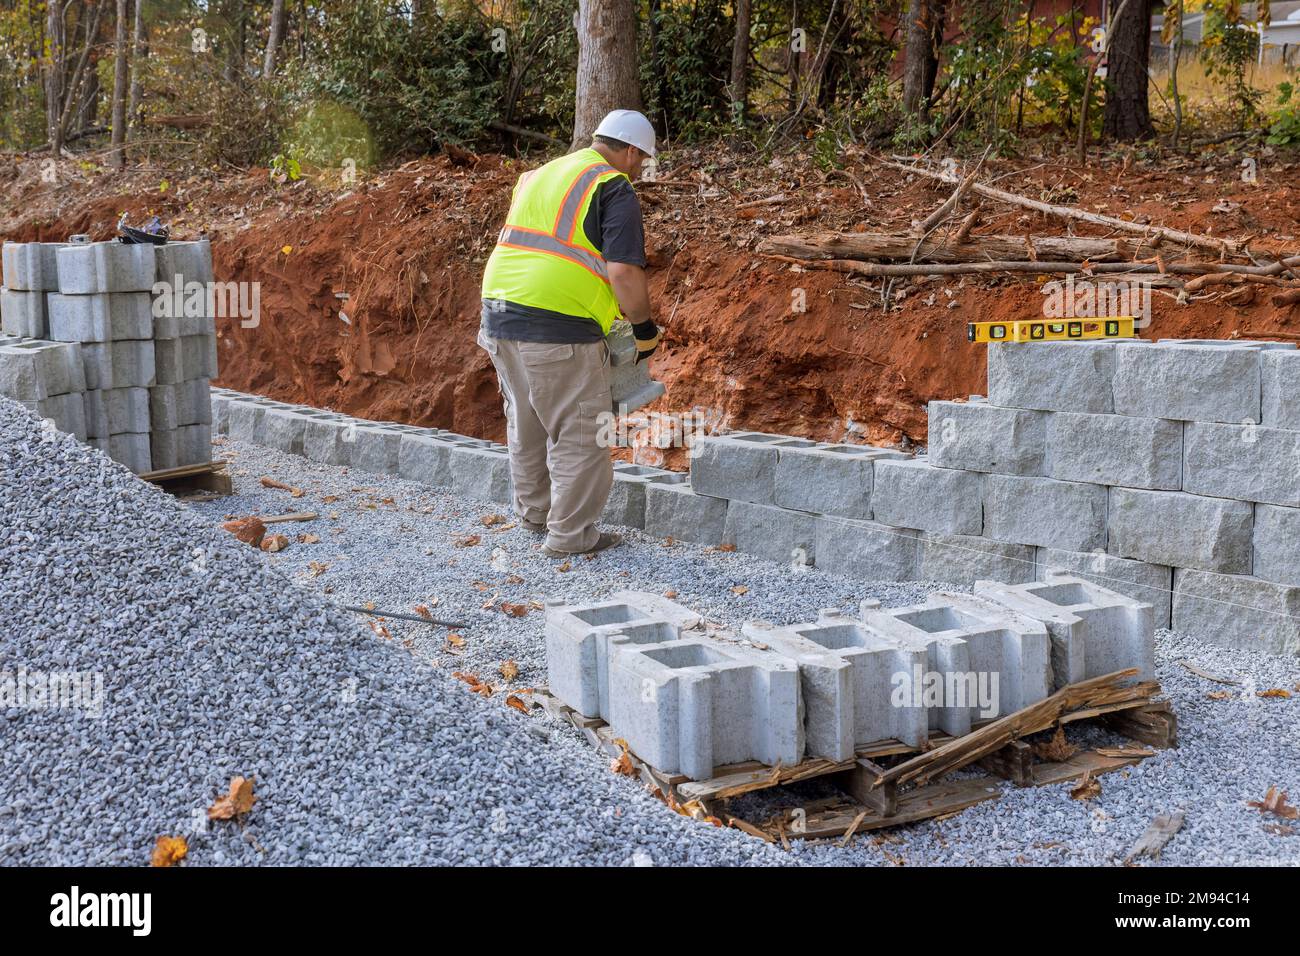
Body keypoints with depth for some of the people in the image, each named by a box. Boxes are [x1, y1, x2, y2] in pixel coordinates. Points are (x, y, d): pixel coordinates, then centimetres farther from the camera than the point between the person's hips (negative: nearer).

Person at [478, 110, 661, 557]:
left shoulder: (541, 175, 21)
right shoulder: (614, 189, -5)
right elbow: (624, 272, -16)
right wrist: (644, 328, -2)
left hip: (498, 313, 9)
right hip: (558, 327, -8)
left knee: (526, 424, 22)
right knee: (580, 434, 4)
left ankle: (534, 511, 37)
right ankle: (570, 532, 10)